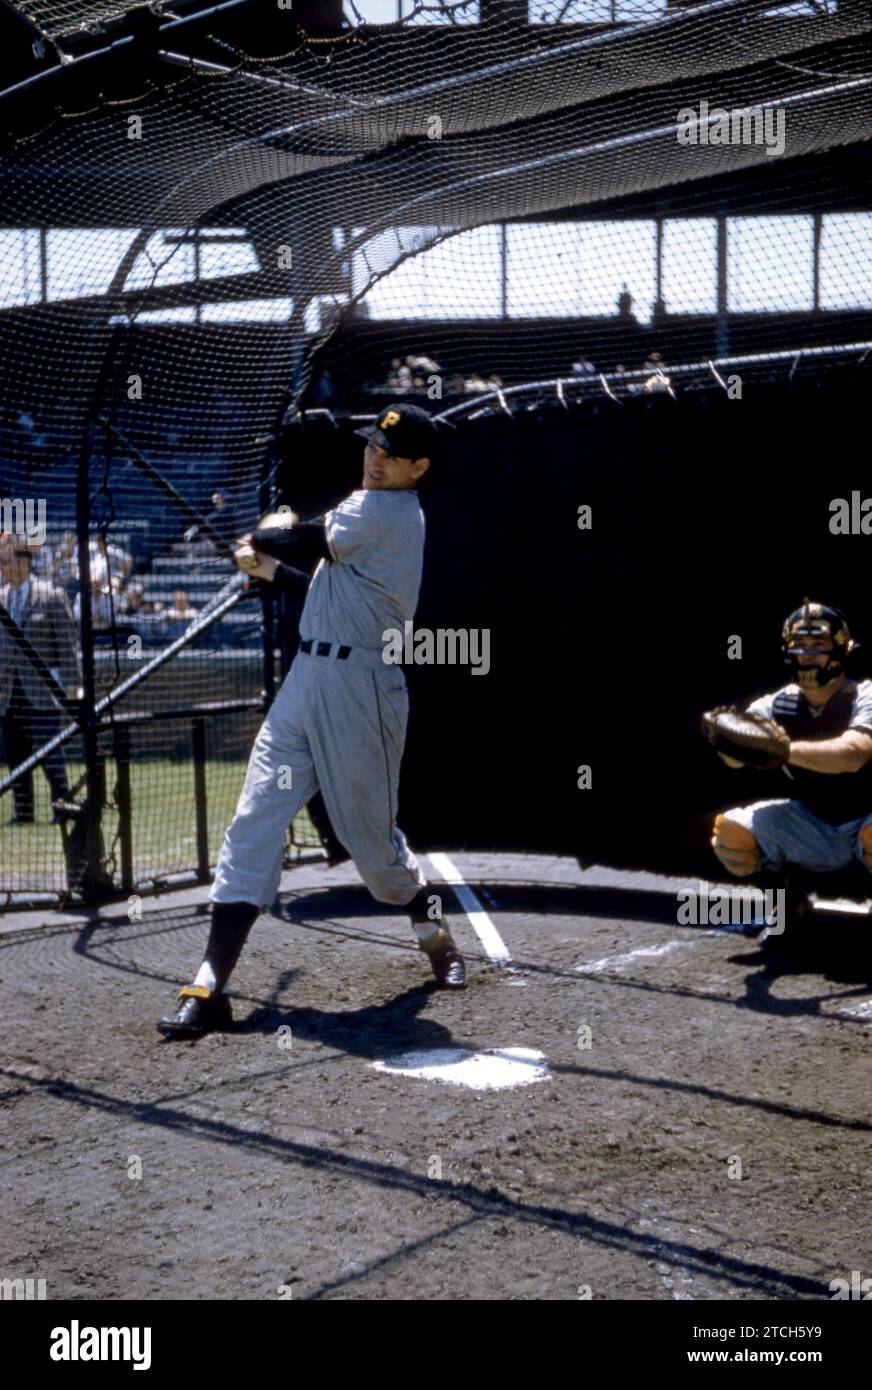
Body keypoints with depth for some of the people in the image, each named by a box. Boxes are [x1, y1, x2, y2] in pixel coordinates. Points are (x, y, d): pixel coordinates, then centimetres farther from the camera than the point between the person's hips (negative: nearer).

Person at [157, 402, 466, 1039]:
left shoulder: (387, 511, -12)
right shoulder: (377, 510, 18)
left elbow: (306, 540, -7)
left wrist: (259, 543, 12)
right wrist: (273, 571, 17)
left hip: (360, 688, -9)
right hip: (306, 679, 9)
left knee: (372, 835, 4)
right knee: (254, 823, -3)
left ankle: (434, 933, 35)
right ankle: (210, 988, -6)